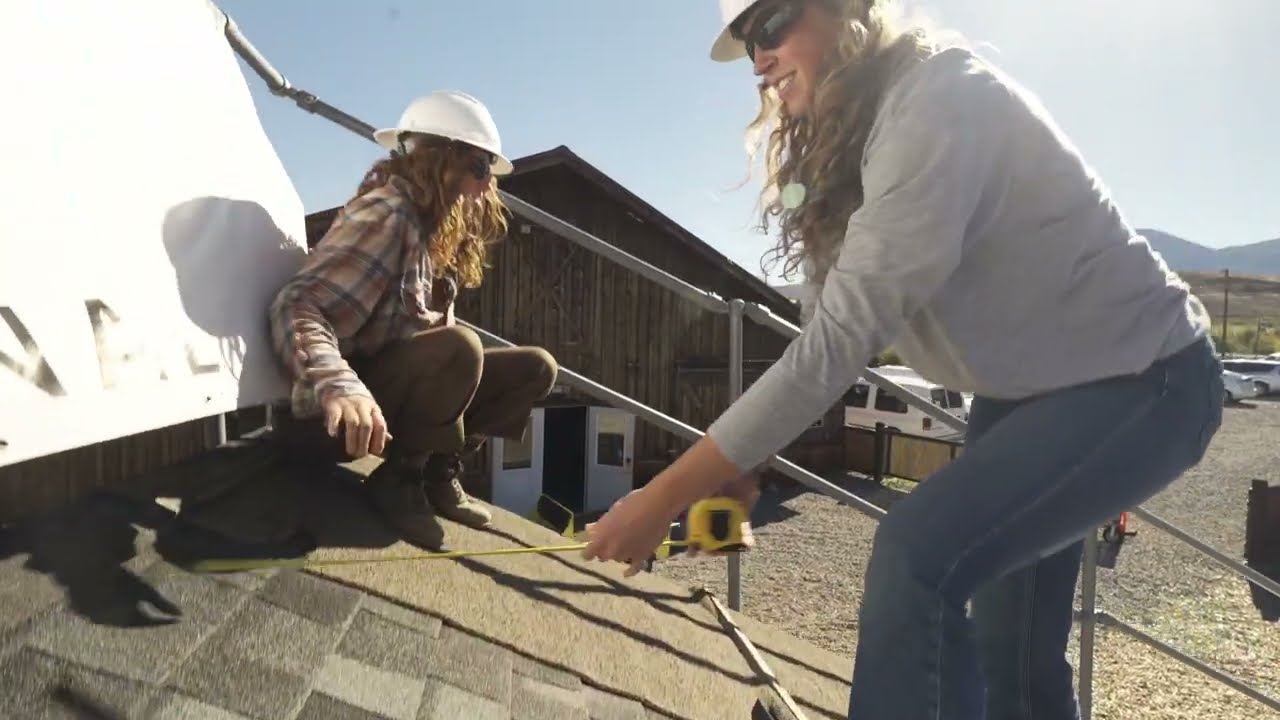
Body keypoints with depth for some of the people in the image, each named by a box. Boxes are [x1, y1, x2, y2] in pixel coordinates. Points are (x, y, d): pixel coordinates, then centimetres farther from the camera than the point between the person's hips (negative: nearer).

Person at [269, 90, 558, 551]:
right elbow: (296, 307, -30)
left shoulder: (434, 228, 9)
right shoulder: (388, 213, -18)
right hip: (343, 409, -8)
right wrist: (340, 388, -46)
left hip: (400, 388, 9)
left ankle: (438, 473, 5)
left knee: (533, 367, 3)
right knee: (459, 347, -33)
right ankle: (397, 480, -12)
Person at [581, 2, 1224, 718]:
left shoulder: (939, 102, -25)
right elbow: (848, 324, -2)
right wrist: (736, 468, -9)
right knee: (1014, 657, 14)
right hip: (1025, 386, 9)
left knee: (920, 553, -26)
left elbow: (835, 344, -32)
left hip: (1141, 381, -9)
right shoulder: (855, 131, 4)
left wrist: (663, 497, -29)